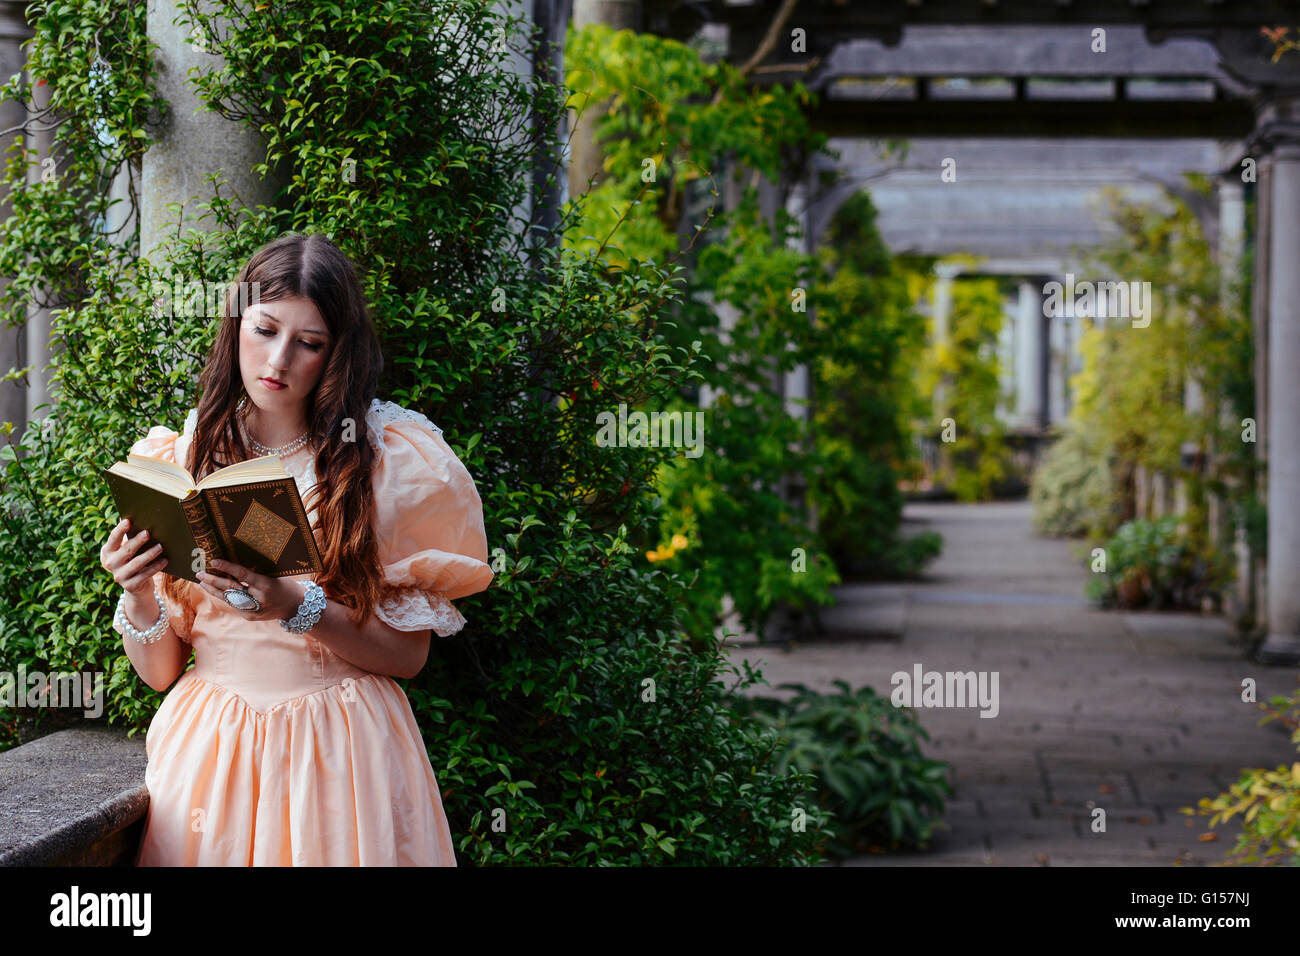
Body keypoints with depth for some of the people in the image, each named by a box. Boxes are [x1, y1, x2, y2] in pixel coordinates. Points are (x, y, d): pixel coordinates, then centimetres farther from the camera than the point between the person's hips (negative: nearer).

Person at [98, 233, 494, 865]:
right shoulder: (178, 461, 2)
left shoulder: (387, 458, -4)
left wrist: (299, 607, -20)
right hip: (208, 750, 1)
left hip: (342, 753, -1)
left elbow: (408, 653, -6)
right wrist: (138, 596, -17)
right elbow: (158, 670, 3)